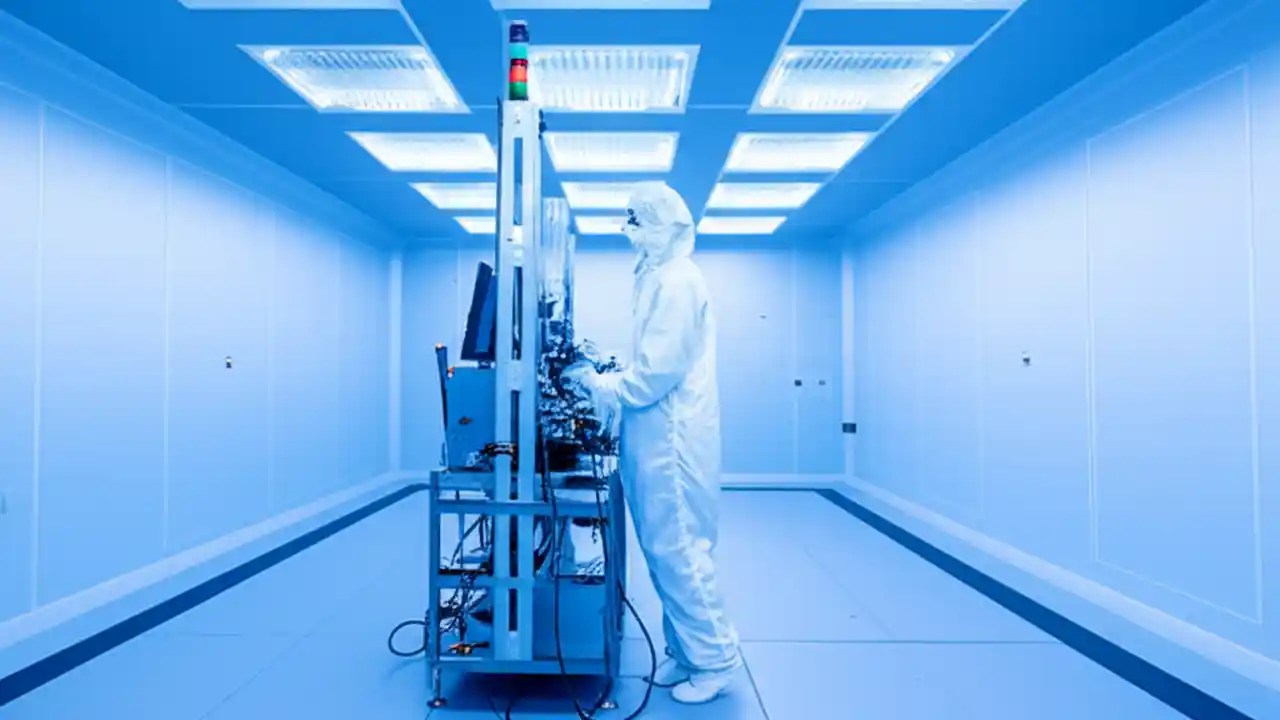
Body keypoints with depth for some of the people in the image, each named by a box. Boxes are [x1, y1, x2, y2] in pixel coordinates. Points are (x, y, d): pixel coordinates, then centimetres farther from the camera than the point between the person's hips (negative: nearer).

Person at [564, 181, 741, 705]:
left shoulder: (677, 280, -13)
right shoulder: (660, 279, 18)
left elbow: (661, 368, -20)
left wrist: (603, 386, -9)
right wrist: (606, 379, 11)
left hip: (672, 439, -10)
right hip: (657, 437, 10)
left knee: (677, 552, -1)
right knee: (665, 551, 15)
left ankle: (714, 660, 16)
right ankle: (685, 653, 30)